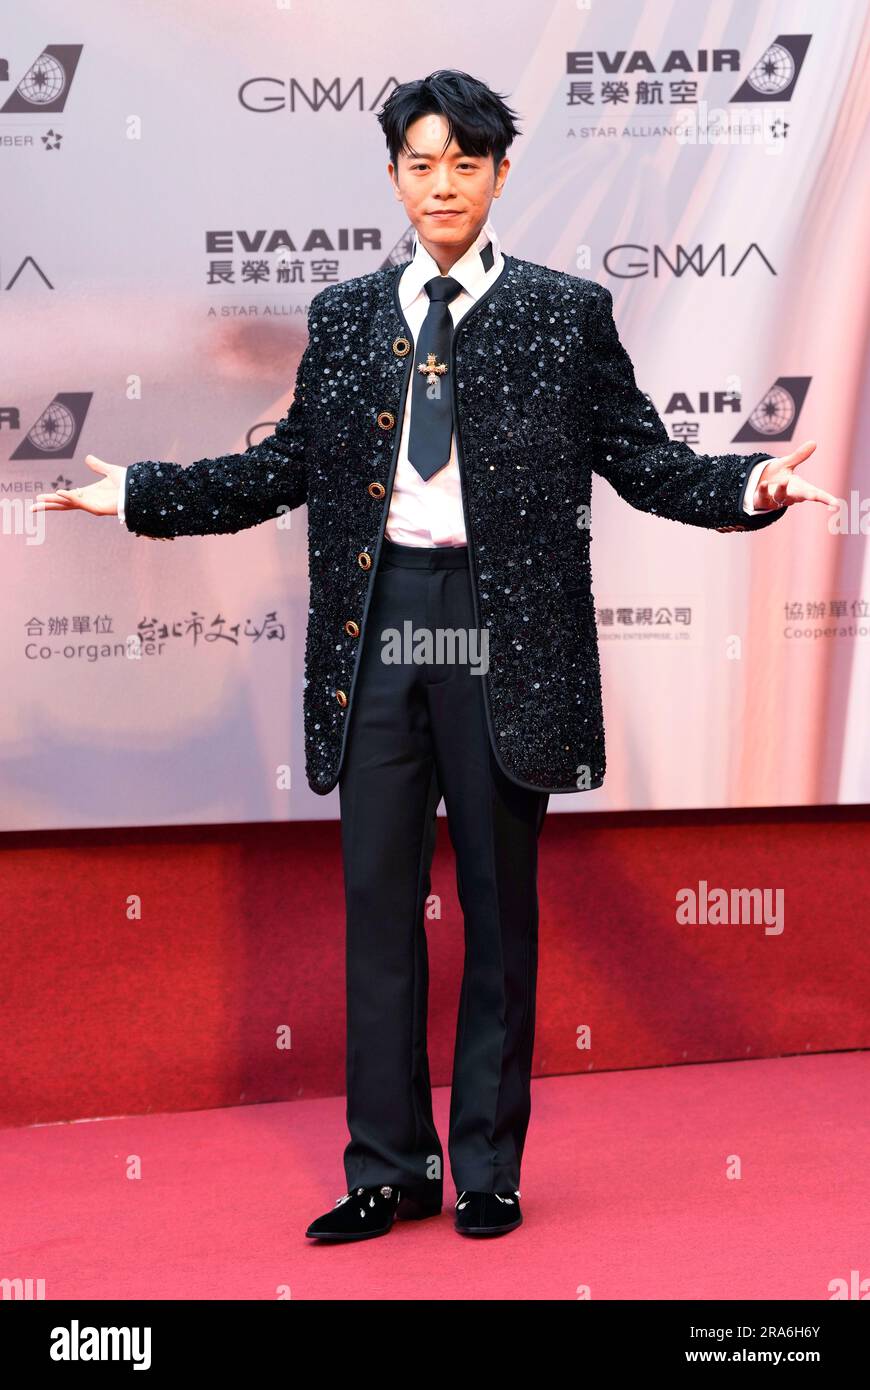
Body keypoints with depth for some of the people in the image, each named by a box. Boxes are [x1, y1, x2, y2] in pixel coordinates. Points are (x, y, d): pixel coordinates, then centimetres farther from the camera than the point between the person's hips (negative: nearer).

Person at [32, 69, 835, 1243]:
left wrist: (749, 488, -14)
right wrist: (141, 495, 9)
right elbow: (288, 467, 14)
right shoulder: (343, 316, 11)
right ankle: (389, 1167, 18)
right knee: (378, 897, 6)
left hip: (503, 627, -2)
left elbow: (642, 459, 2)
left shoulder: (568, 313, 4)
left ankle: (489, 1168, 19)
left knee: (499, 903, 7)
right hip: (379, 622, 3)